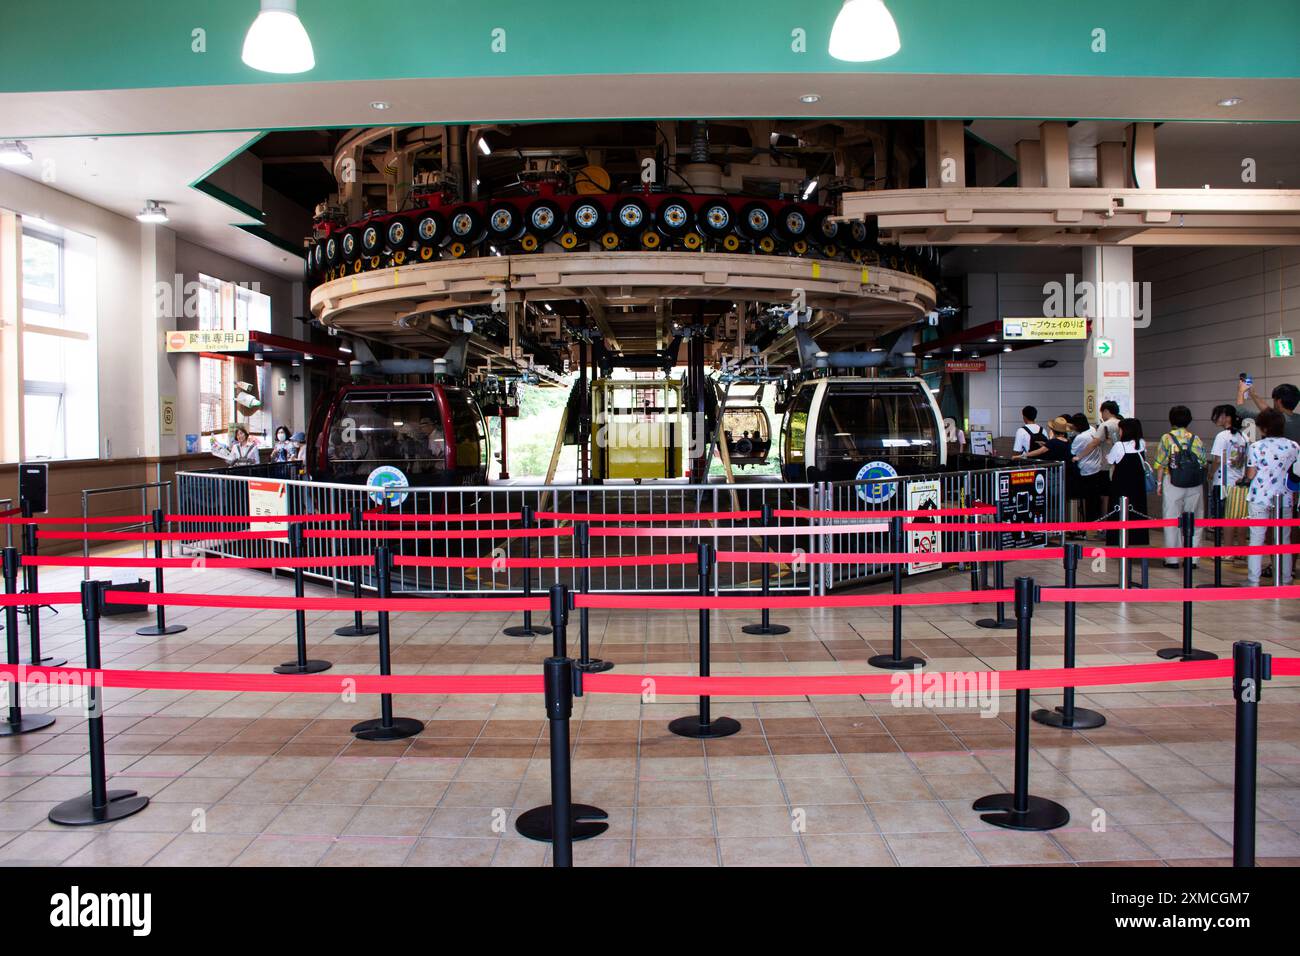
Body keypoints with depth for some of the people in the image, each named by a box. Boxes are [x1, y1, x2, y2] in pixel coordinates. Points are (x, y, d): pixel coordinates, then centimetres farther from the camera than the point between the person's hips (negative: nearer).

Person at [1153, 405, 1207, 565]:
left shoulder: (1167, 438, -4)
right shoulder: (1197, 439, 4)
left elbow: (1161, 464, -7)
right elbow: (1203, 463, 4)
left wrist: (1159, 482, 1)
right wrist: (1202, 484, 14)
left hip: (1173, 484, -3)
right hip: (1195, 486, 3)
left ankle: (1172, 559, 5)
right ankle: (1192, 559, 10)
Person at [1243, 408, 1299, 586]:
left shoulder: (1256, 447, -9)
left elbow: (1250, 475, -8)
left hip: (1259, 499, -3)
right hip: (1284, 499, 3)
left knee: (1256, 539, 1)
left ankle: (1253, 581, 1)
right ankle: (1285, 580, 16)